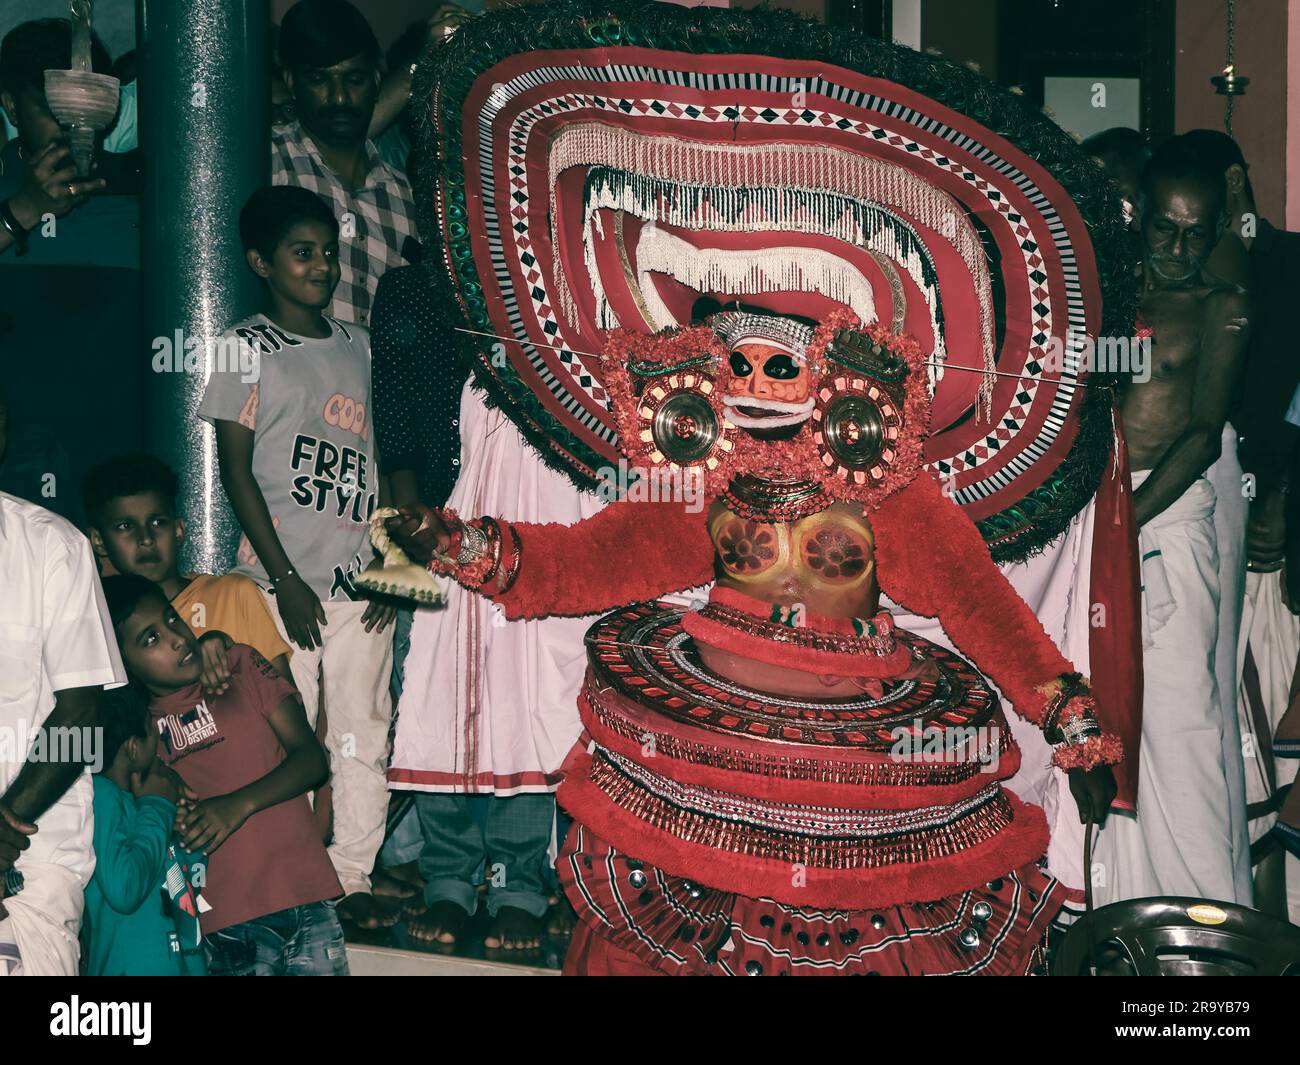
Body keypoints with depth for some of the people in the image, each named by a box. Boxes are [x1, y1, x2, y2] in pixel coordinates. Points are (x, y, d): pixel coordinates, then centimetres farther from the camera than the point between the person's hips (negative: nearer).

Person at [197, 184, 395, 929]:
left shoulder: (358, 345, 13)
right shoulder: (250, 347, 0)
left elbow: (378, 459, 15)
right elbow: (237, 468, -4)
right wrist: (286, 578, -9)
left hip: (361, 580, 4)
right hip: (286, 580, -4)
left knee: (364, 732, 5)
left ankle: (353, 877, 13)